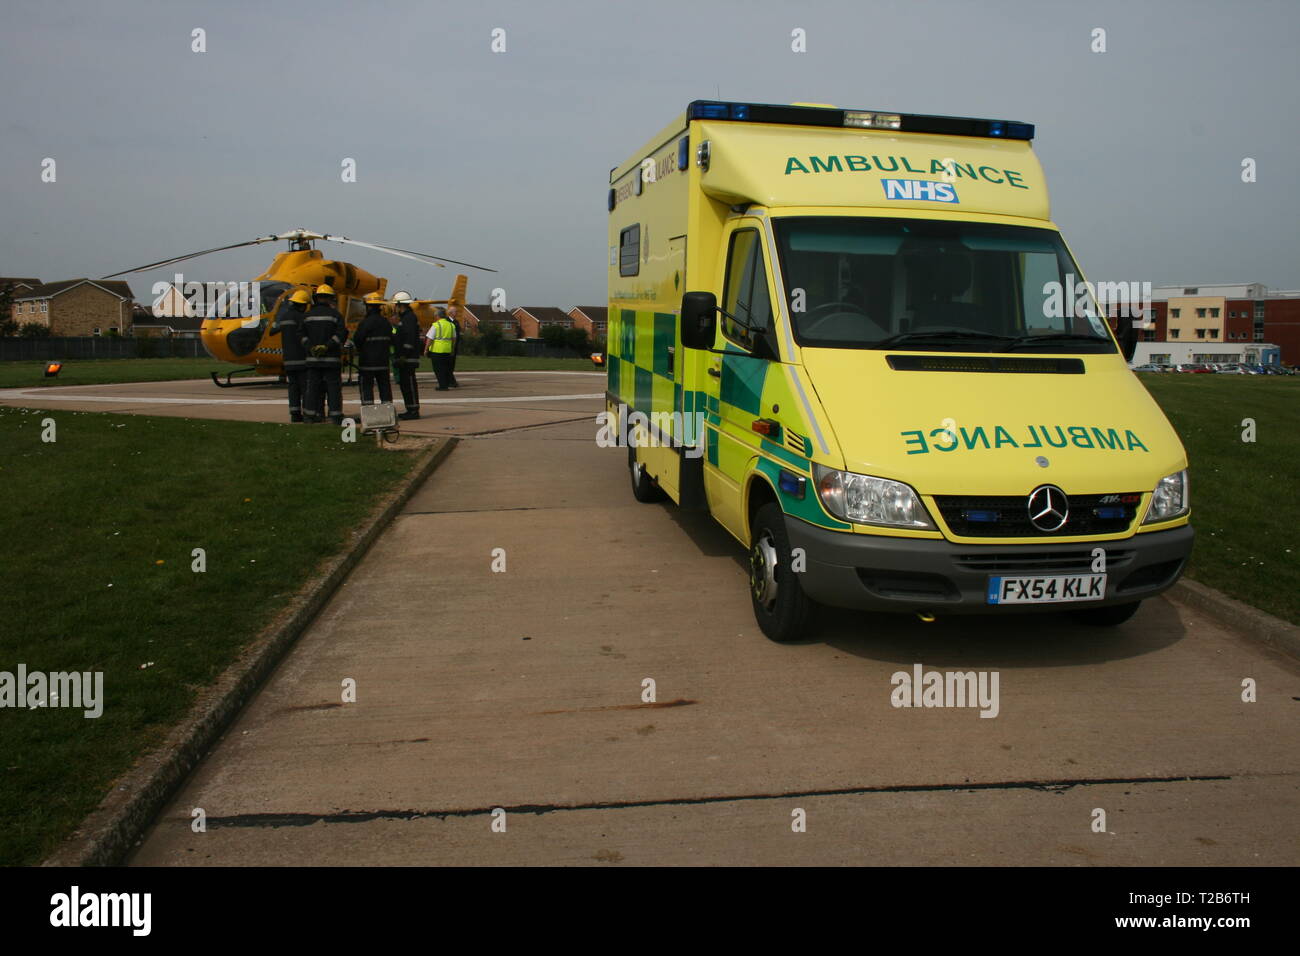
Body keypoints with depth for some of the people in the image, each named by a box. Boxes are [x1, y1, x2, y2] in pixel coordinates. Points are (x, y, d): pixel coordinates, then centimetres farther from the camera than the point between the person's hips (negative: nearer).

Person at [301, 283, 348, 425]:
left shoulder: (308, 315, 9)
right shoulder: (335, 314, -2)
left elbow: (303, 335, 2)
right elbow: (341, 334, -12)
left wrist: (310, 348, -4)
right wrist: (327, 346, -13)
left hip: (312, 358, 3)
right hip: (331, 359, -3)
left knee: (313, 387, 7)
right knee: (334, 387, 0)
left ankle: (311, 414, 7)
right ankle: (335, 415, -2)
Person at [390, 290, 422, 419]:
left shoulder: (409, 318, -13)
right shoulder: (404, 317, 20)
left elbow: (410, 339, -21)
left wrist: (403, 356, -23)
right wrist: (398, 356, 21)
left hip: (408, 359, -11)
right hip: (403, 359, 11)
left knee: (409, 384, -9)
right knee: (404, 384, 12)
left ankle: (414, 410, -7)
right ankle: (410, 410, 17)